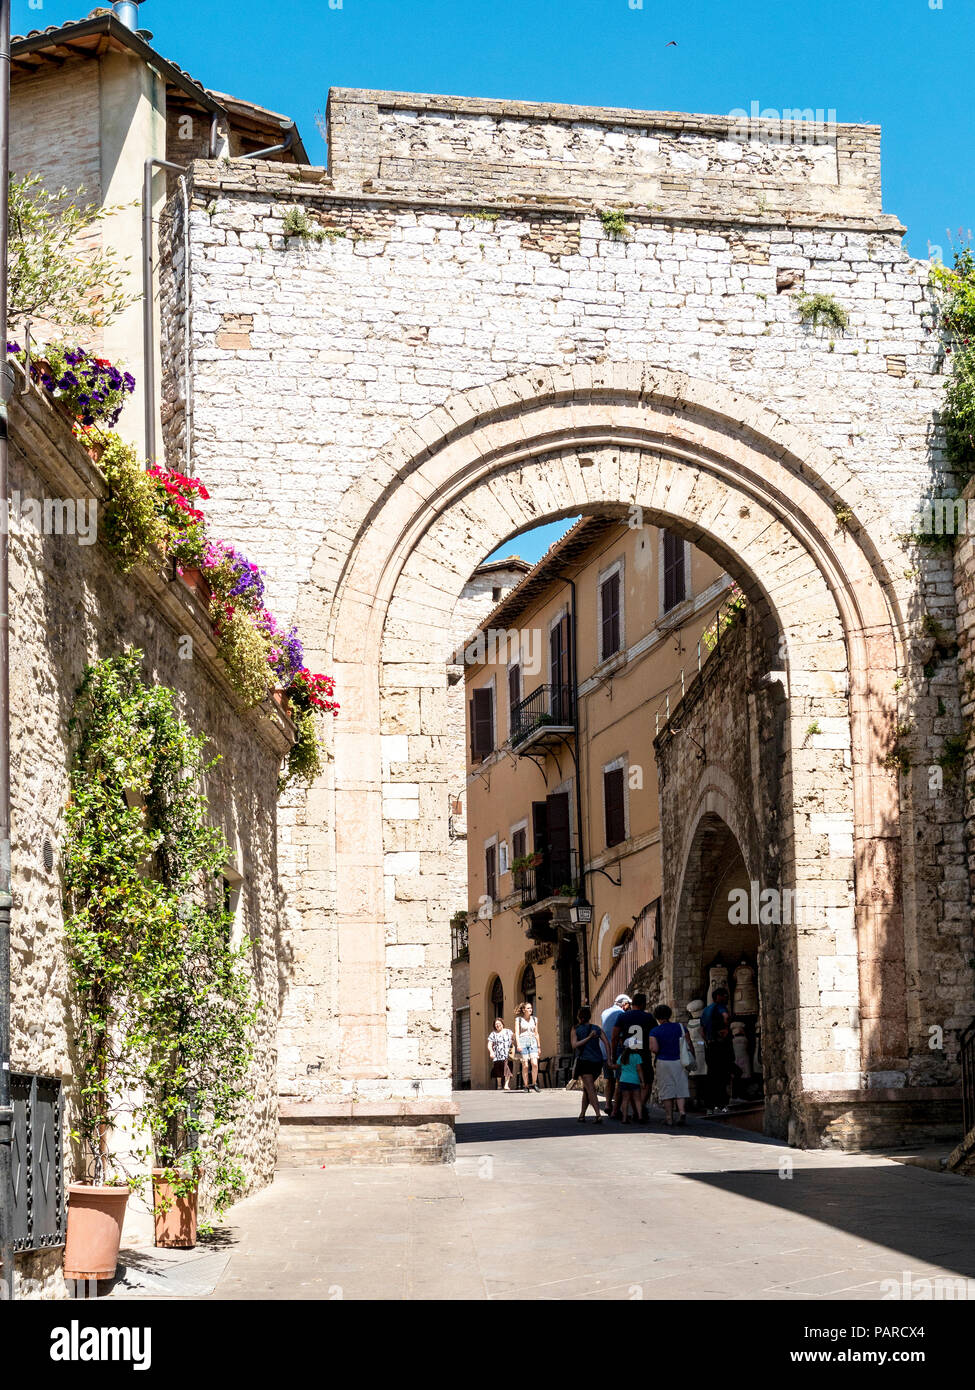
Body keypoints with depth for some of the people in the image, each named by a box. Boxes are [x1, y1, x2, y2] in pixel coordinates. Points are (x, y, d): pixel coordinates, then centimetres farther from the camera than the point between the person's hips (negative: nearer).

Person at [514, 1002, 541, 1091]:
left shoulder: (534, 1019, 15)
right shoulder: (518, 1019, 4)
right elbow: (517, 1033, -2)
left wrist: (538, 1046, 17)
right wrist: (518, 1044, -14)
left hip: (532, 1042, 3)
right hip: (522, 1041, -3)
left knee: (535, 1064, -13)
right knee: (525, 1066, -6)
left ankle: (534, 1084, 1)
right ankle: (526, 1086, 2)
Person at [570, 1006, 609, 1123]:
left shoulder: (576, 1030, 0)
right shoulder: (597, 1028, 8)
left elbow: (574, 1045, -13)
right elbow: (607, 1043, -1)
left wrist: (588, 1038, -13)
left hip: (584, 1061, -4)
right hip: (597, 1061, 4)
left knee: (590, 1089, -8)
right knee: (586, 1088, 19)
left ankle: (598, 1115, -22)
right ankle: (582, 1115, 24)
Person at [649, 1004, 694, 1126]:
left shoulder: (654, 1031, -6)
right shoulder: (680, 1027, 1)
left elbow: (654, 1049, -16)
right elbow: (689, 1044, 0)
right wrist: (692, 1059, 9)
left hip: (663, 1062, -1)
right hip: (679, 1061, 1)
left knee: (667, 1090, 4)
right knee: (681, 1088, 6)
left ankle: (670, 1118, 4)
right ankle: (682, 1112, -12)